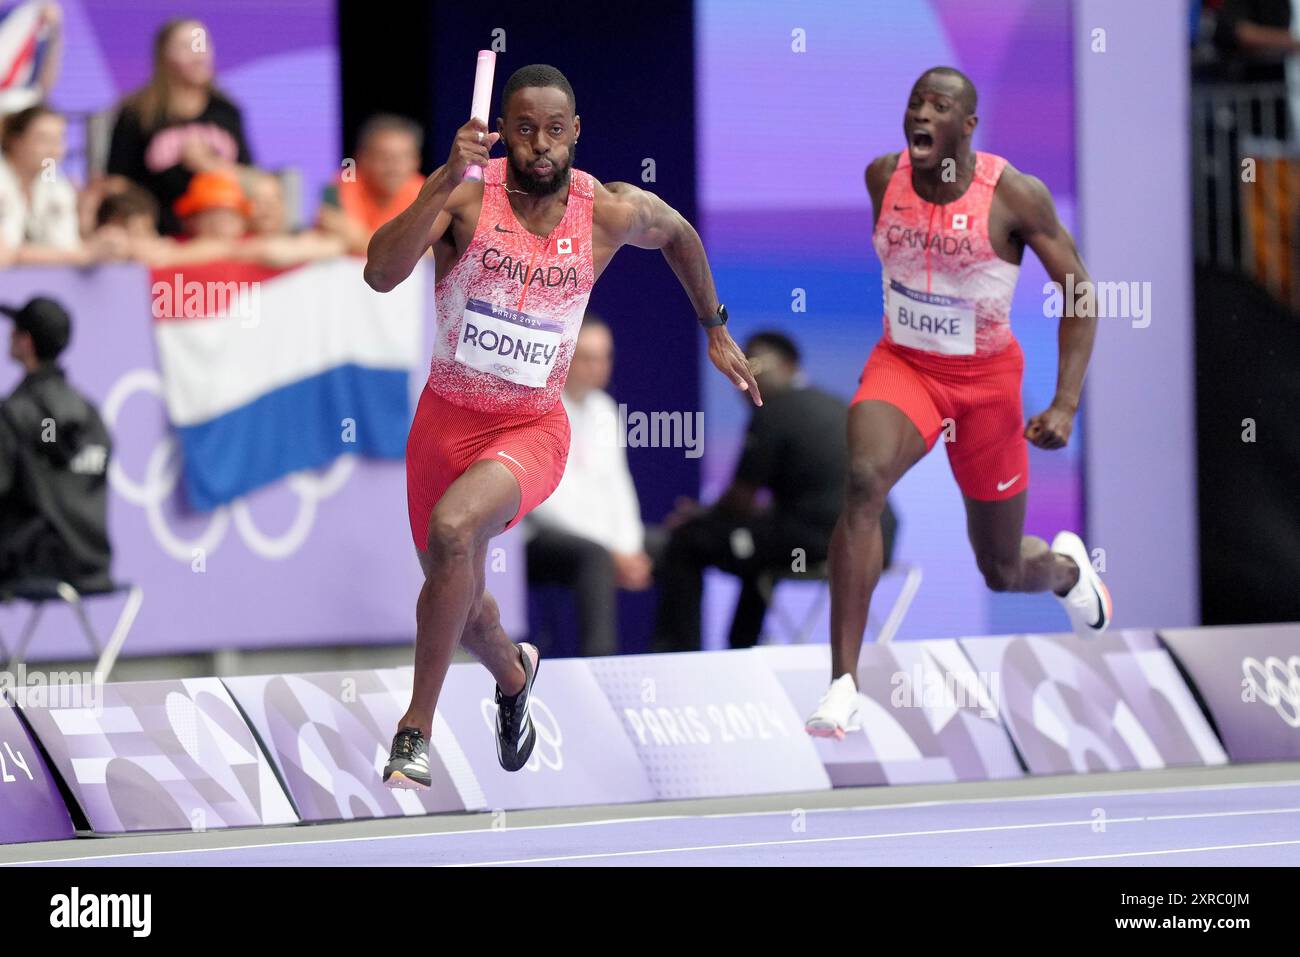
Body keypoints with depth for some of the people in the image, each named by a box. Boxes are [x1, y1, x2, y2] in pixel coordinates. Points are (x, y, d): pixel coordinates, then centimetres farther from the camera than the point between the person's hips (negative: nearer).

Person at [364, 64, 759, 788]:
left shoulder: (613, 212, -7)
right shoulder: (468, 194, -14)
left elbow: (680, 235, 18)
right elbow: (381, 275, -30)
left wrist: (716, 330, 26)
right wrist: (447, 181, -39)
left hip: (533, 429, -2)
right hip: (448, 420, 2)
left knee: (452, 528, -32)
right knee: (461, 602, 17)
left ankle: (417, 728, -23)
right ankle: (514, 674, 54)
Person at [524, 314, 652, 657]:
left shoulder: (602, 410, 13)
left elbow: (615, 485, 13)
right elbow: (545, 499, -17)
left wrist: (629, 548, -6)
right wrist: (611, 550, -20)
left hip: (600, 536, 8)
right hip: (543, 539, -8)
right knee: (595, 555, -37)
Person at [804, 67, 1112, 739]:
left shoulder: (1015, 196, -18)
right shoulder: (883, 177, -7)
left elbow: (1079, 294, -10)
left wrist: (1066, 404, -19)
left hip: (985, 380, -1)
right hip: (900, 364, 2)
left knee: (1002, 572, 11)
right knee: (863, 480, -32)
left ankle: (1064, 565, 53)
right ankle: (842, 682, -31)